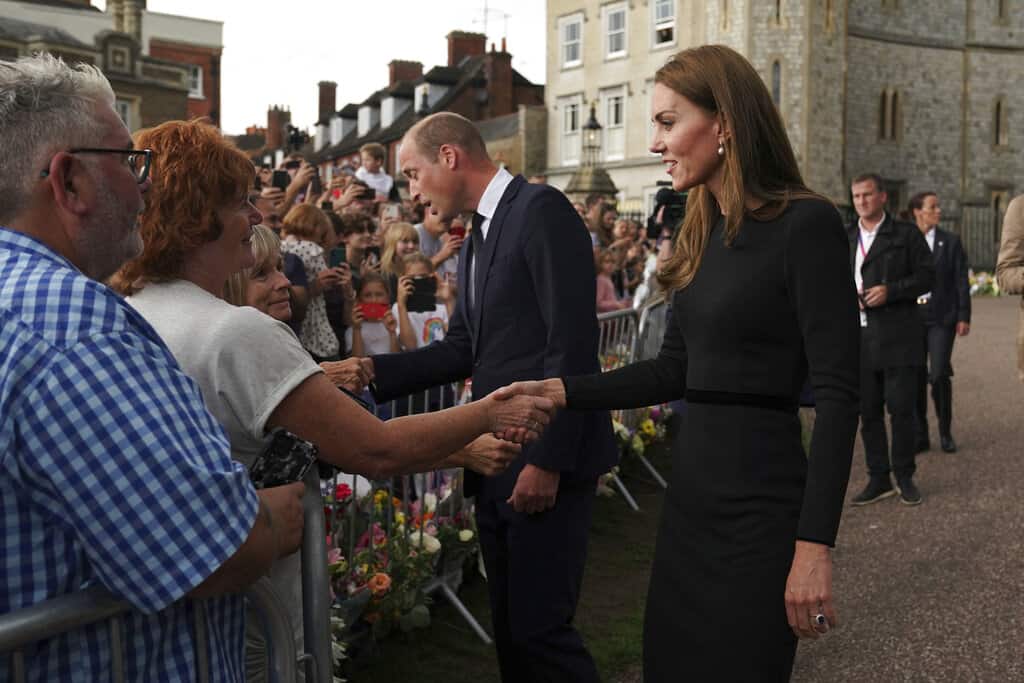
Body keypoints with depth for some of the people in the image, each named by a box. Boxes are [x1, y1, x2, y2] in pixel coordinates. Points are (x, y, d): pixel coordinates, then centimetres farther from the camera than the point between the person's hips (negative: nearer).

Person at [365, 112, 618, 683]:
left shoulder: (541, 209, -11)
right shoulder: (479, 235, 17)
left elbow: (572, 342, -19)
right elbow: (464, 348, 13)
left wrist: (549, 460, -21)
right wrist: (374, 373, 2)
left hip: (545, 462, -9)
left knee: (539, 627, -4)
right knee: (509, 625, 15)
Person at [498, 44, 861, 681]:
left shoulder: (806, 224, -13)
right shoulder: (704, 234, 10)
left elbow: (838, 395, -17)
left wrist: (815, 545, -21)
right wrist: (563, 390, 2)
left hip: (760, 498, -8)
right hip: (691, 489, 8)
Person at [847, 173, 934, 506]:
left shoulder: (906, 235, 3)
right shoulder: (845, 237, 14)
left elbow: (927, 275, -1)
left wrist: (891, 290, -14)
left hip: (897, 337, -3)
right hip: (858, 337, 4)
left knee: (901, 408, -1)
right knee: (868, 411, 6)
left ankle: (905, 478, 13)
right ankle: (878, 479, 15)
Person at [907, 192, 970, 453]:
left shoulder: (951, 241, 4)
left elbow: (962, 281, 2)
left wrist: (964, 318, -5)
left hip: (942, 318, -1)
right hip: (912, 318, 1)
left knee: (939, 375, -12)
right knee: (916, 377, 2)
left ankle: (945, 431, 7)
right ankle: (920, 436, 12)